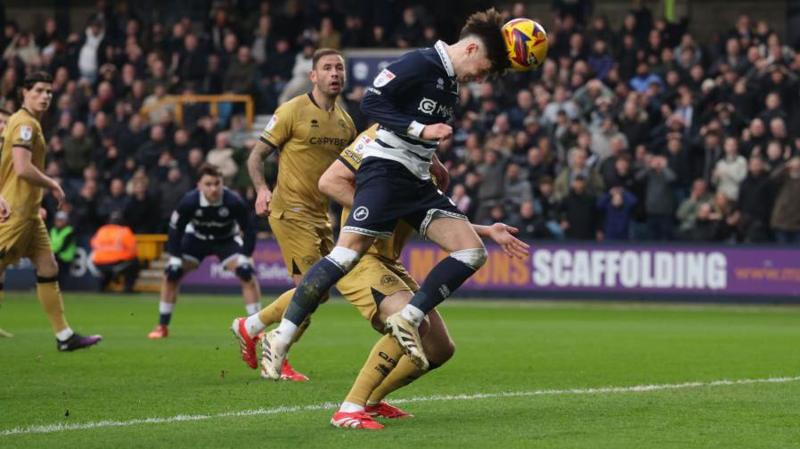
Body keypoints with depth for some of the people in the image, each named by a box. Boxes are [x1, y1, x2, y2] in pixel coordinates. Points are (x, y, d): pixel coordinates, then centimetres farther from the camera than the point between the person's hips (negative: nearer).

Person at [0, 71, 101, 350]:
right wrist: (52, 185, -10)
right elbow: (23, 169, -23)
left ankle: (64, 336, 7)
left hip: (28, 212, 10)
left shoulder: (29, 123, 17)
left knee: (48, 269, 7)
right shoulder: (25, 124, -13)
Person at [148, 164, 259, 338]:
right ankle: (162, 327, 1)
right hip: (197, 237, 1)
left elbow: (249, 229, -18)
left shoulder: (234, 202, -33)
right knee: (171, 273, -14)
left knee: (246, 272, -23)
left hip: (227, 239, -1)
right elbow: (175, 229, -17)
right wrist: (176, 258, -20)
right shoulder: (189, 202, -31)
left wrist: (246, 256, -23)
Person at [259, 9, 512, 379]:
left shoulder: (451, 83, 17)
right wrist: (421, 130, -21)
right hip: (385, 169, -9)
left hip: (417, 182, 9)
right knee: (348, 253, -17)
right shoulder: (420, 63, -10)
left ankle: (408, 319, -6)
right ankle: (280, 339, -12)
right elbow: (371, 102, -17)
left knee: (472, 251, -5)